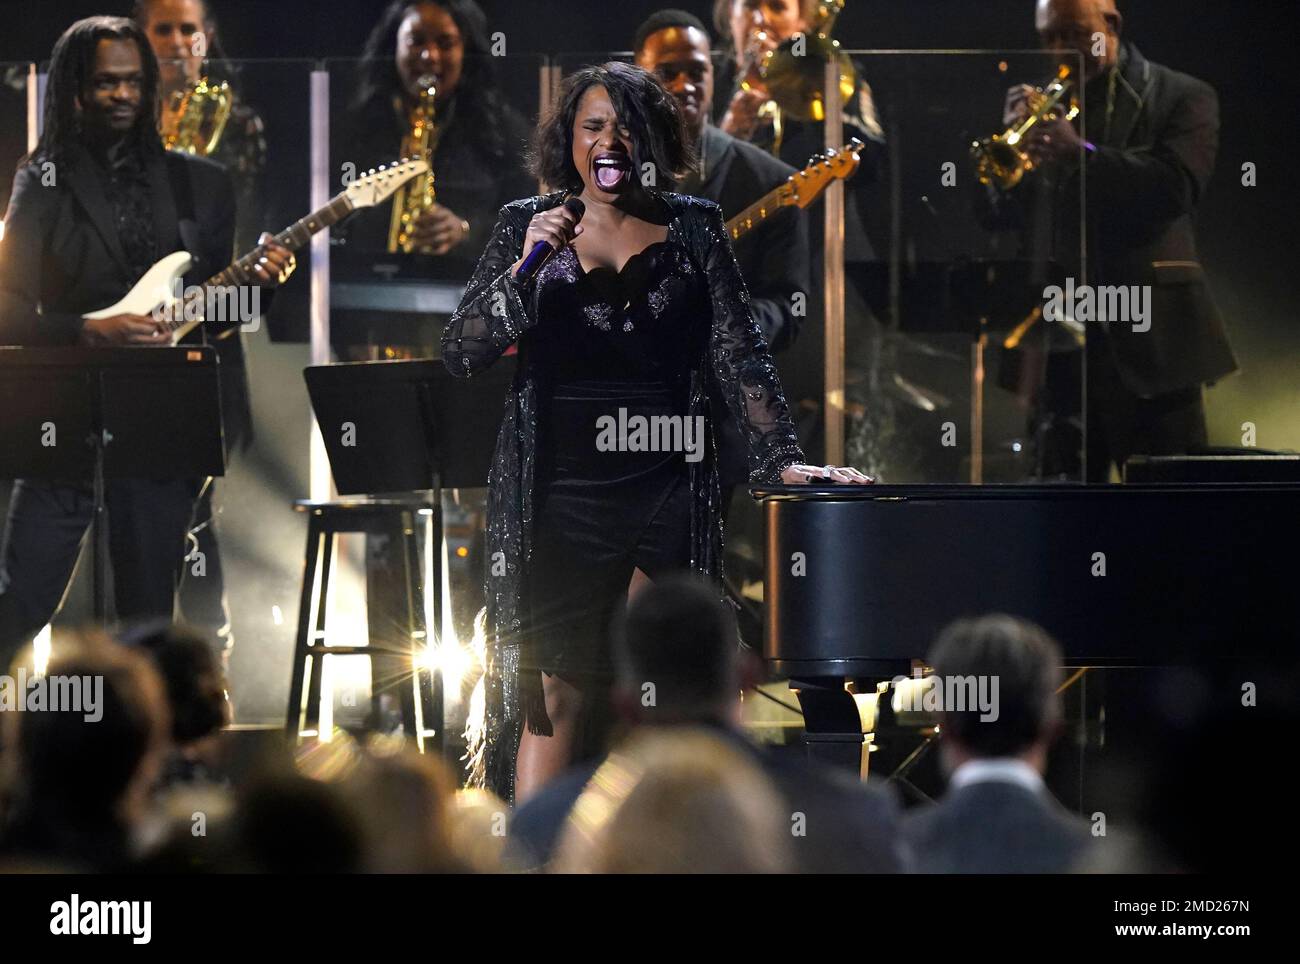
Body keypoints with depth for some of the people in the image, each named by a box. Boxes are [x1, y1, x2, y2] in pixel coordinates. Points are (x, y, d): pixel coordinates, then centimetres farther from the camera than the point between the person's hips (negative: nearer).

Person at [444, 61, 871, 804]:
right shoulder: (527, 226, 7)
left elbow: (739, 355, 5)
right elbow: (462, 354, 0)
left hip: (667, 491, 1)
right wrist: (525, 264, -12)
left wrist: (782, 460, -5)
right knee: (553, 695, -5)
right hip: (559, 497, -1)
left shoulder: (692, 228, 8)